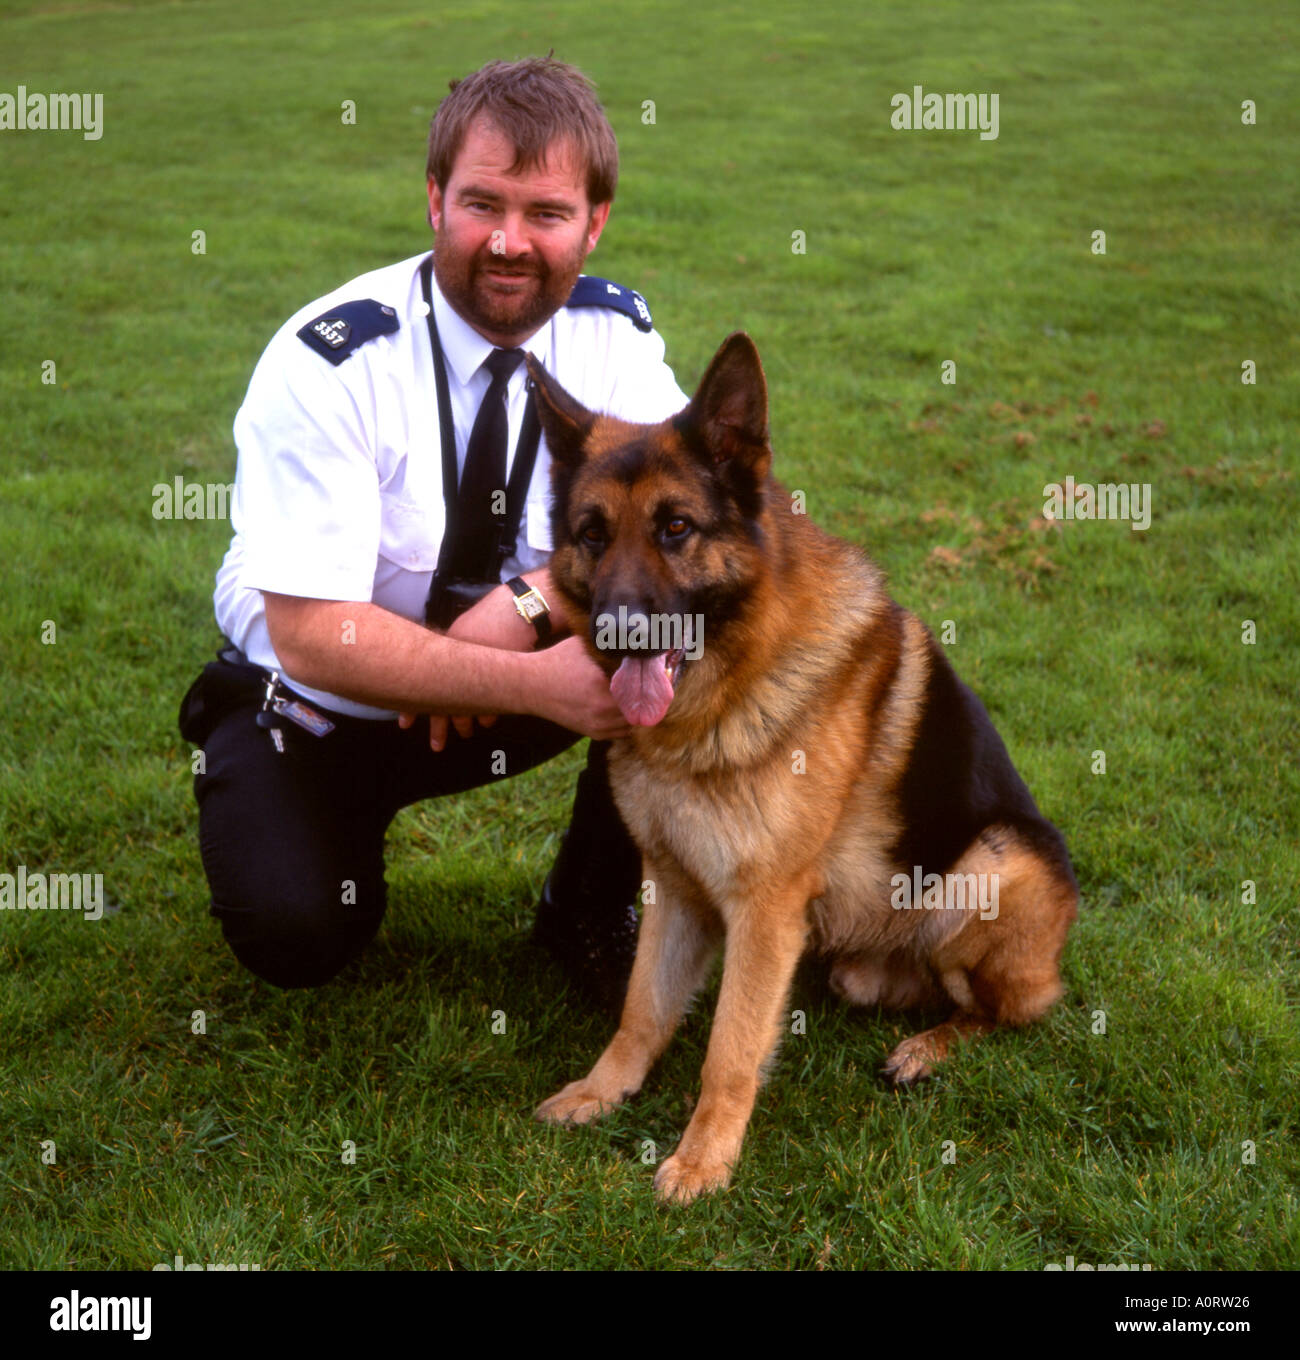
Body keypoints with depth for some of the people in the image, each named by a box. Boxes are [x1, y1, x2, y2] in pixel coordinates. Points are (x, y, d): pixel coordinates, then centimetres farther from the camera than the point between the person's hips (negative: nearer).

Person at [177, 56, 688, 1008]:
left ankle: (590, 914, -2)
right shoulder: (326, 362, -24)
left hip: (518, 668, 3)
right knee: (292, 931, -27)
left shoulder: (615, 333, -10)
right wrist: (534, 684, -38)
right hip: (319, 705, -3)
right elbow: (314, 636, -27)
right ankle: (349, 831, 11)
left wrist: (527, 602, -31)